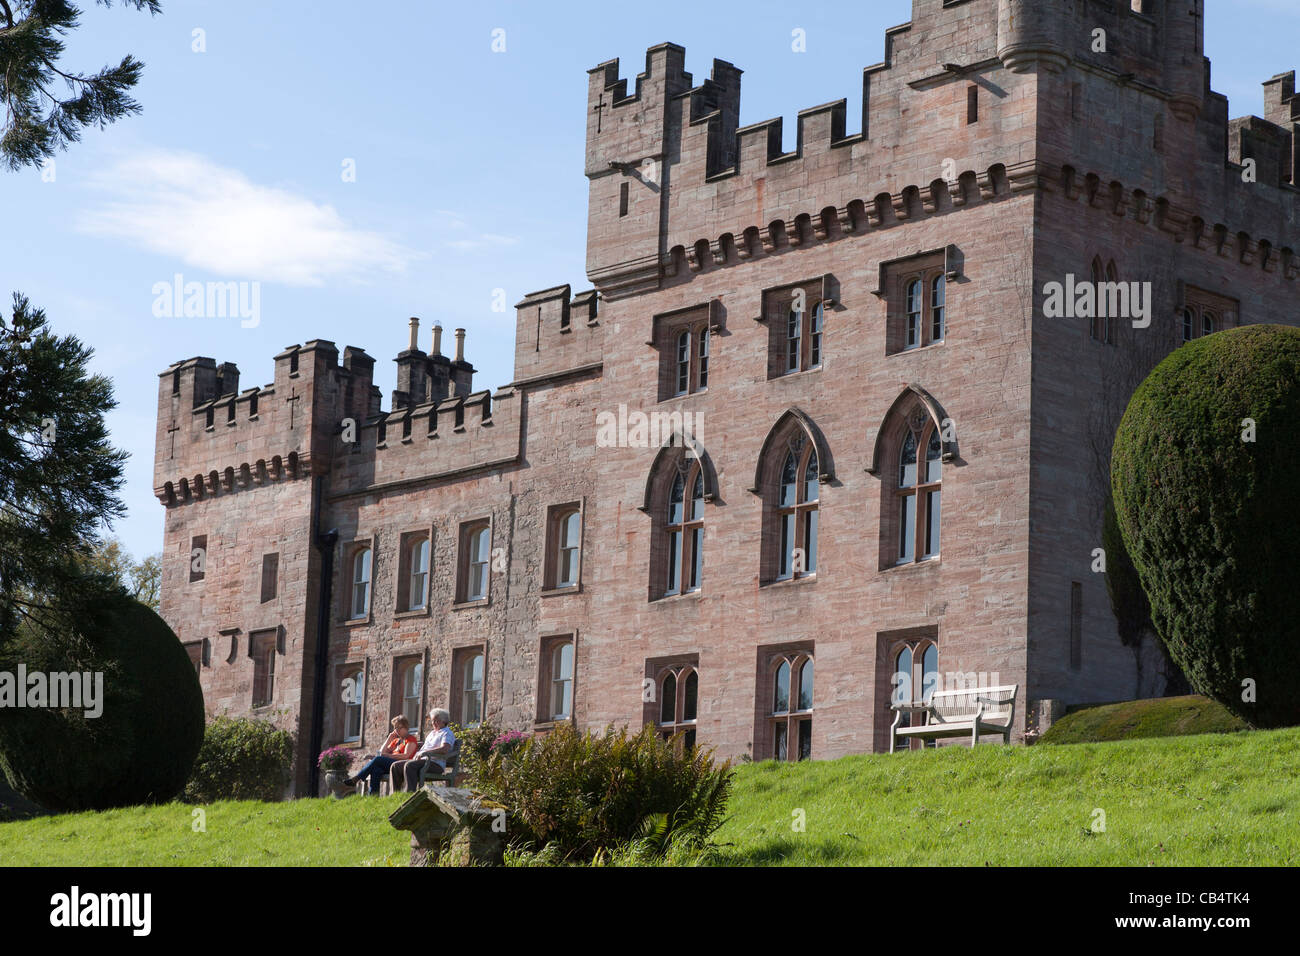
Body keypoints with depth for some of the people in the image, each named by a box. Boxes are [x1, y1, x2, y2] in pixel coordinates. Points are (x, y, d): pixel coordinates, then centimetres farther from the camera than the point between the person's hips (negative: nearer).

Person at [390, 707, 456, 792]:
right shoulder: (432, 733, 30)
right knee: (396, 766, -5)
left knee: (409, 765, -35)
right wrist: (417, 754, 5)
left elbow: (444, 749, -18)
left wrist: (424, 752, -19)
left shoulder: (447, 733, 1)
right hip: (423, 760, 9)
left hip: (436, 763, -9)